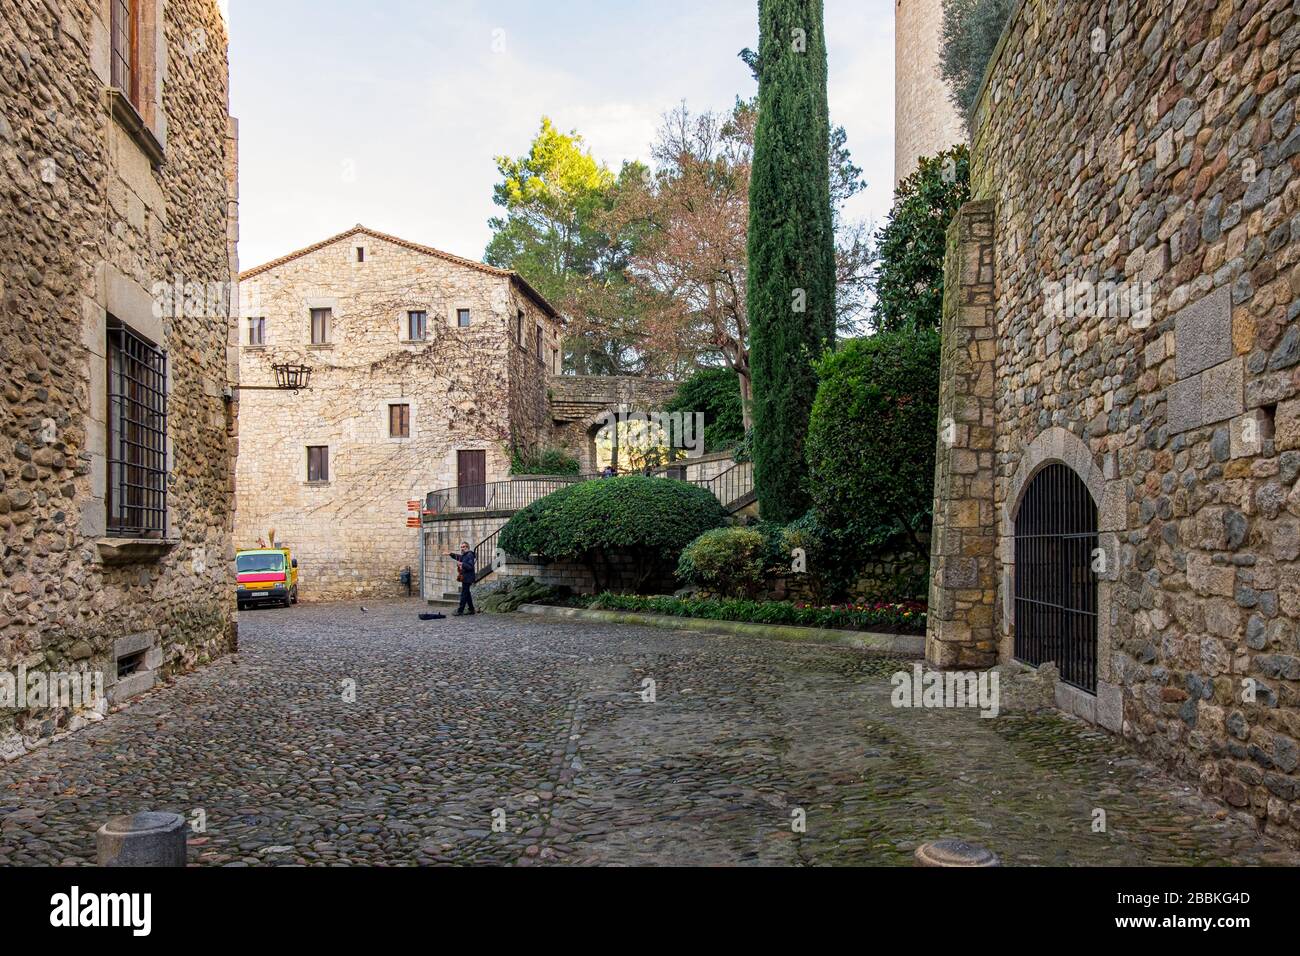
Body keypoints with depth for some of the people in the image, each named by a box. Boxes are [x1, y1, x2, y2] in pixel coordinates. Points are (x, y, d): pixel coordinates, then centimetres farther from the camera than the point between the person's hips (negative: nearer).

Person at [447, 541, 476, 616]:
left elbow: (470, 566, -22)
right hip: (464, 577, 10)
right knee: (467, 594, 15)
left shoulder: (470, 555, -14)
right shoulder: (463, 555, 14)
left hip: (467, 578, -10)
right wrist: (451, 554, 20)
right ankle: (471, 609, 22)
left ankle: (460, 611, -7)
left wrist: (462, 564, -29)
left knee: (464, 594, -8)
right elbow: (458, 557, 35)